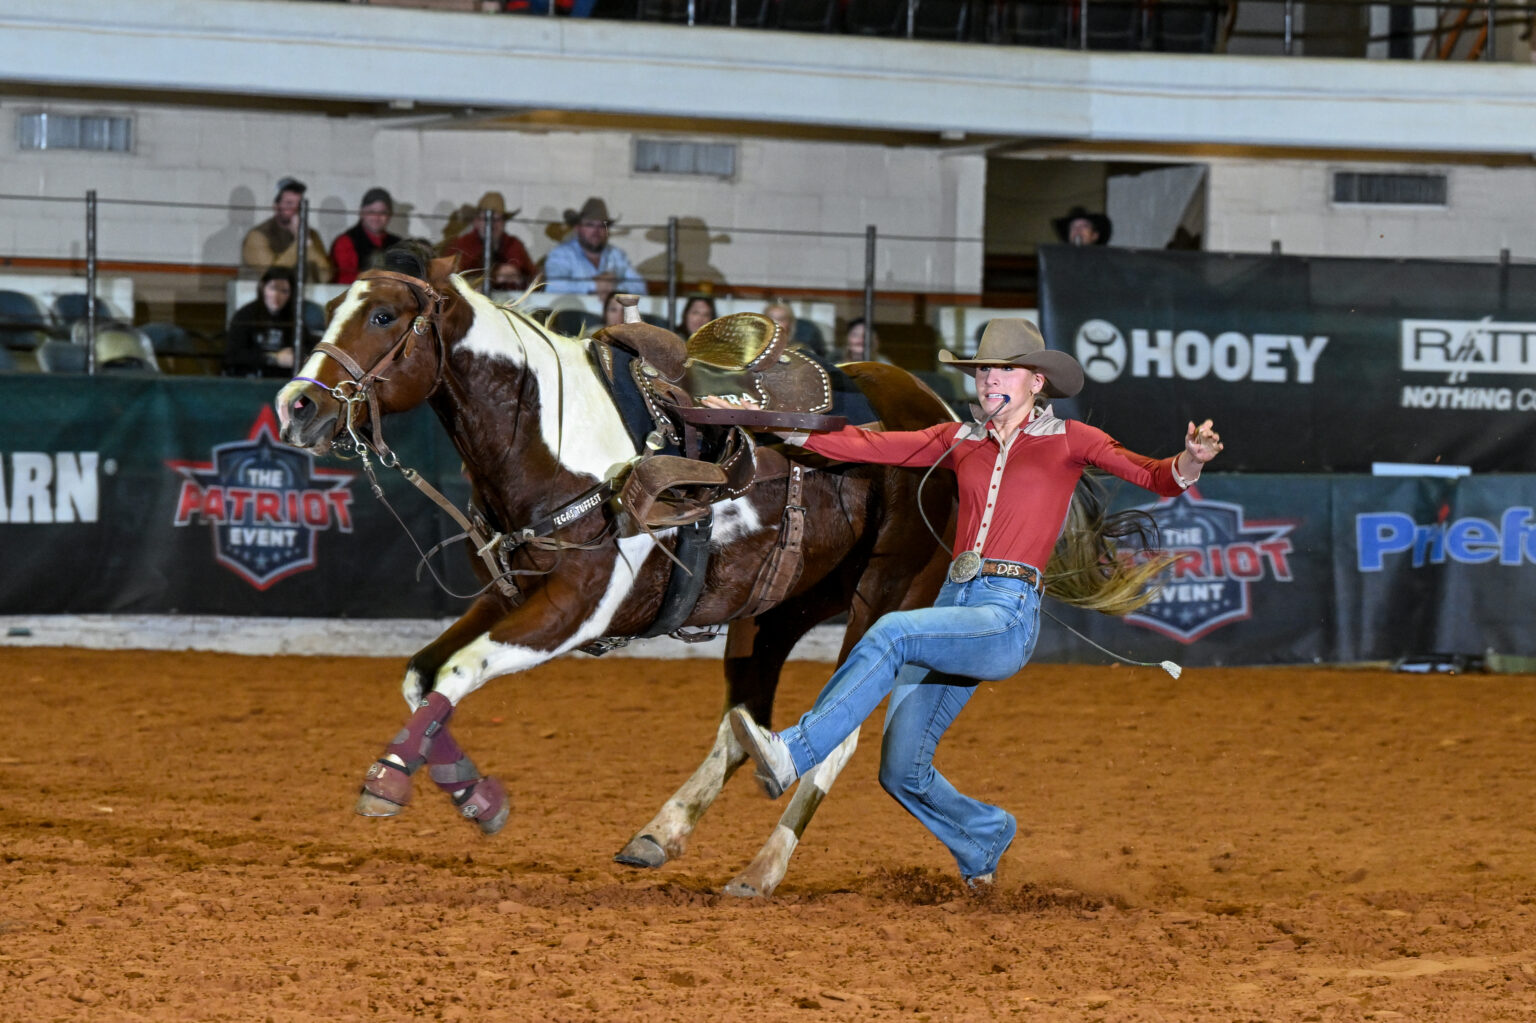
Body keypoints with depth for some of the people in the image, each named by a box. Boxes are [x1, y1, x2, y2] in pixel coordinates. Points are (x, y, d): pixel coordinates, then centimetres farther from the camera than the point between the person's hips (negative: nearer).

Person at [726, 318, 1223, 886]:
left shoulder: (1067, 440, 7)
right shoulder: (962, 441, 18)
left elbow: (1154, 476, 0)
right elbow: (873, 447, 14)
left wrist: (1188, 463, -22)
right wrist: (793, 432, 5)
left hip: (1009, 615, -6)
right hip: (955, 602, 6)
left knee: (892, 633, -31)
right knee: (902, 771, 0)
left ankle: (792, 753, -36)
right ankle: (985, 836, 29)